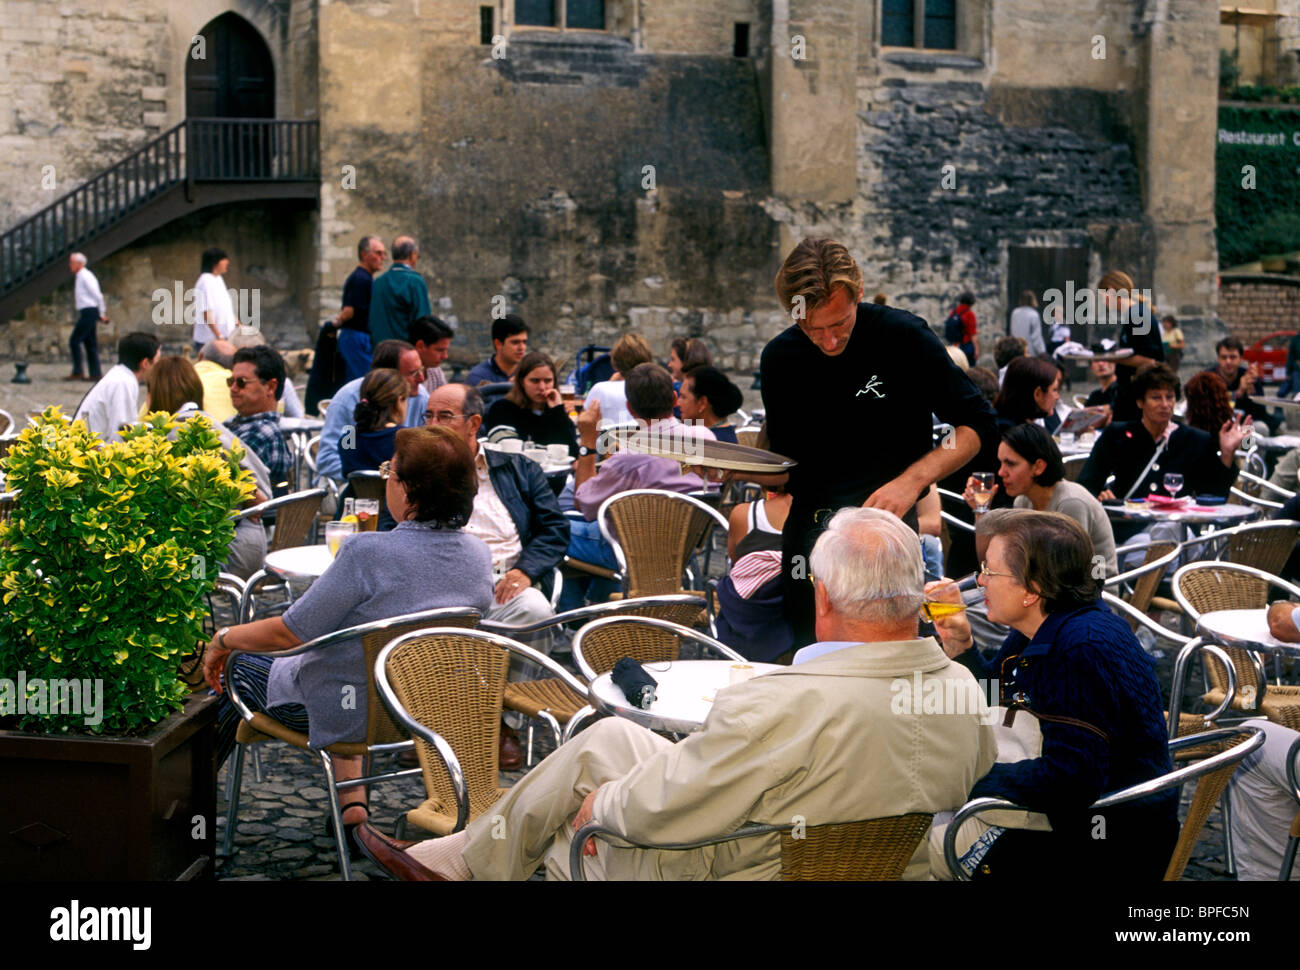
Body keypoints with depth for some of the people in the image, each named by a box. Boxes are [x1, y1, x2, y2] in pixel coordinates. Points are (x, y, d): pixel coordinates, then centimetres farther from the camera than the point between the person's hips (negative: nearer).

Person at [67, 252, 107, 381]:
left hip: (88, 312, -10)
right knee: (90, 343, 9)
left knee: (74, 341, -9)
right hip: (86, 313, 10)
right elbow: (96, 296, 20)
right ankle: (95, 373, 10)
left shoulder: (85, 276, -13)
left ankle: (77, 372, -7)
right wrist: (101, 313, 16)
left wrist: (102, 314, -10)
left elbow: (97, 295, -15)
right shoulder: (80, 277, 17)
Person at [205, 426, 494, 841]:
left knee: (236, 671, 17)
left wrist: (224, 638, -2)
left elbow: (290, 632, -20)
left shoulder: (368, 552, -29)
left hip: (356, 713, -6)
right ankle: (351, 802, 28)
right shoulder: (480, 554, -9)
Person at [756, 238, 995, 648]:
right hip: (808, 530, 4)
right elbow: (787, 467, 12)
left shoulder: (904, 337, -7)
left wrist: (912, 480, -15)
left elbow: (976, 423, -2)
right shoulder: (779, 358, 5)